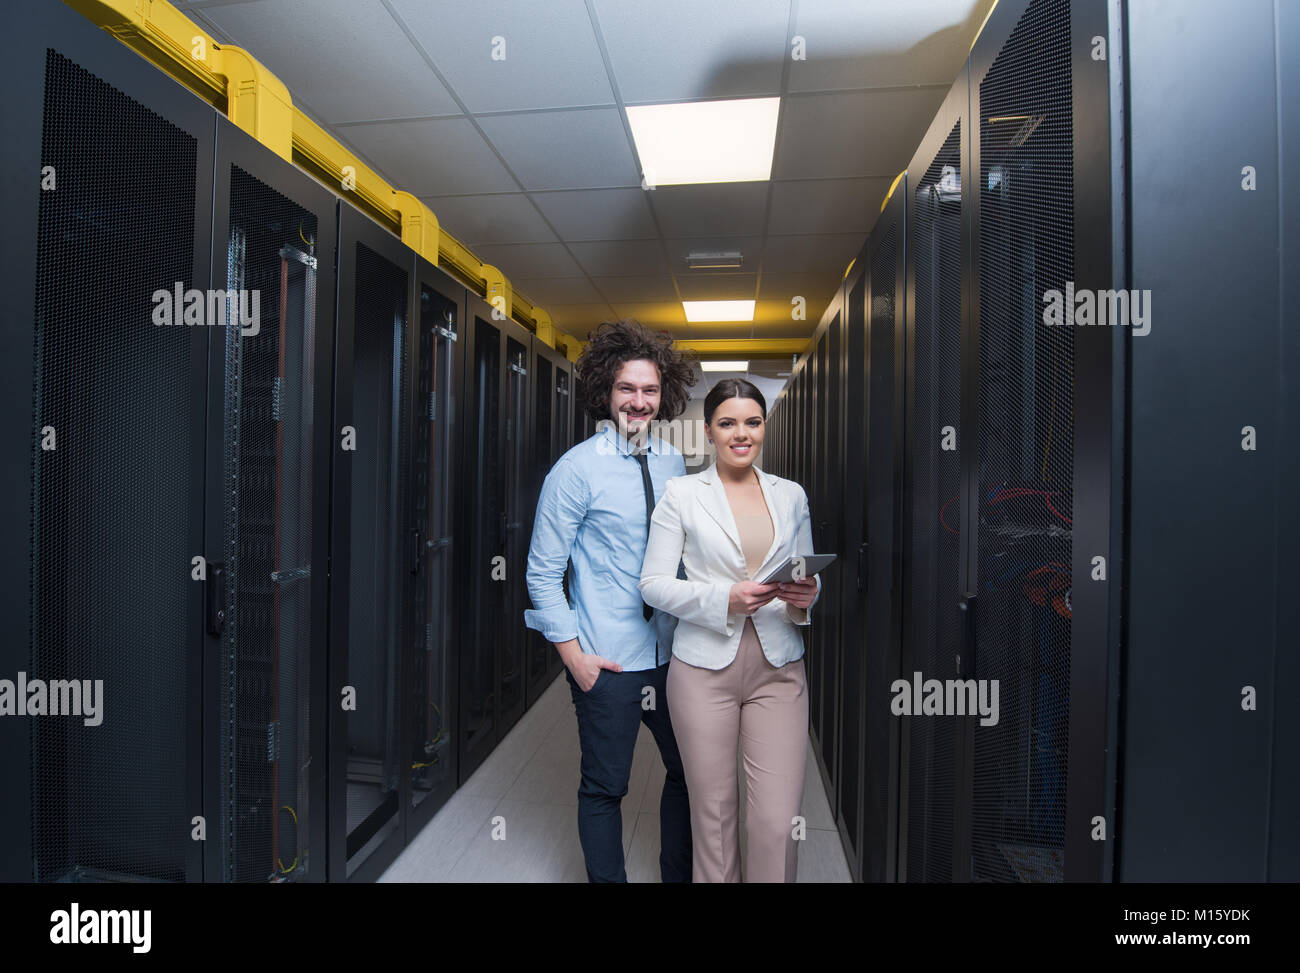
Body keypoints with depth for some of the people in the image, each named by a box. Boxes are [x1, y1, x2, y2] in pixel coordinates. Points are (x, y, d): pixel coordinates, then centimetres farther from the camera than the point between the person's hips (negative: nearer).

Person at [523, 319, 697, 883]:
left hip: (670, 652, 5)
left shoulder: (673, 463, 4)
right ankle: (606, 878, 38)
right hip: (607, 662, -5)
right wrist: (573, 654, -12)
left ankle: (678, 875, 42)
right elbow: (543, 571, -9)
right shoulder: (577, 468, -11)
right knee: (605, 787, 12)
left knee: (688, 771, 18)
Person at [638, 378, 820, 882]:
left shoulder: (791, 495, 9)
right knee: (712, 810, 13)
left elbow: (808, 574, 16)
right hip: (704, 666, -2)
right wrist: (725, 598, -18)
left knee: (778, 820, 1)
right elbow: (653, 583, -5)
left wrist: (805, 596, -7)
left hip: (779, 668, 2)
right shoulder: (681, 493, -1)